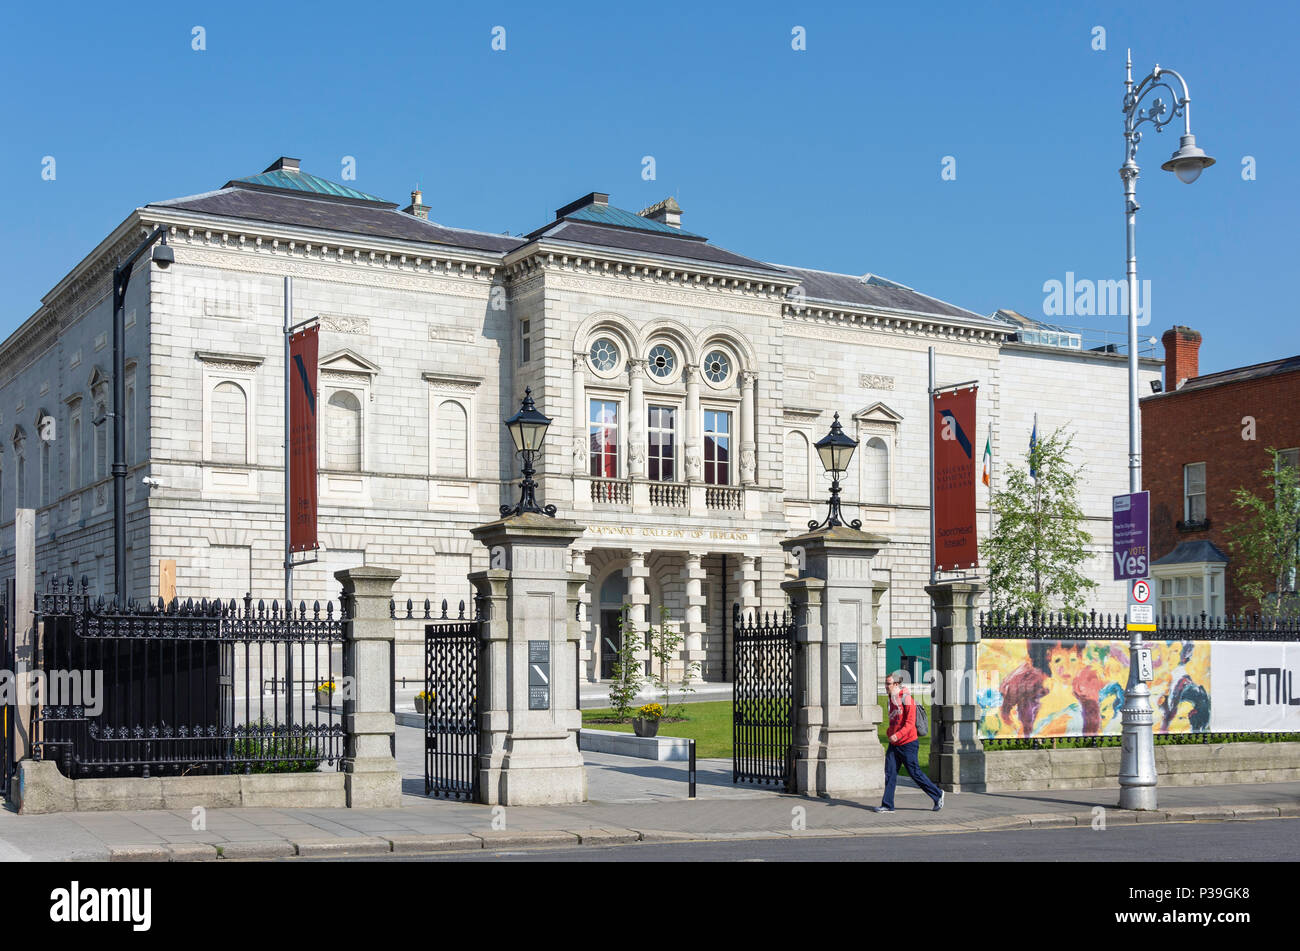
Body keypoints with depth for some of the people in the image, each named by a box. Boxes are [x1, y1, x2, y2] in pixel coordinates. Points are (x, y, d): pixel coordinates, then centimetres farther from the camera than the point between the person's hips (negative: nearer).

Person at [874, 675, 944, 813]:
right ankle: (887, 805, 4)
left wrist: (898, 735, -31)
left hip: (907, 744, -8)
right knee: (890, 773, 2)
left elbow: (910, 723, -21)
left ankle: (937, 795, 16)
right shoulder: (891, 699, 12)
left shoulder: (906, 699, -14)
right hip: (894, 744, 8)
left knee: (915, 773, 0)